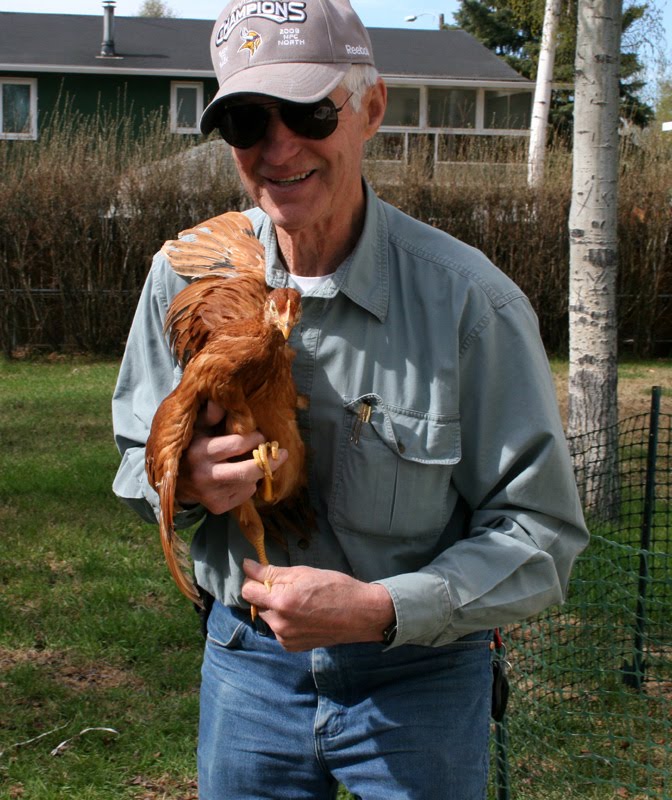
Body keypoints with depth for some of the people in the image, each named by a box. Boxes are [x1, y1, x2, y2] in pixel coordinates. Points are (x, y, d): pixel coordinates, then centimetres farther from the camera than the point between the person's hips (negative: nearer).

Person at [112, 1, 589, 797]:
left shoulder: (469, 299, -19)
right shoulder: (186, 275, -7)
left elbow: (542, 531, -15)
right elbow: (134, 459, 5)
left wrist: (381, 608, -27)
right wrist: (181, 483, -19)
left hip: (419, 674, -3)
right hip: (246, 662, 3)